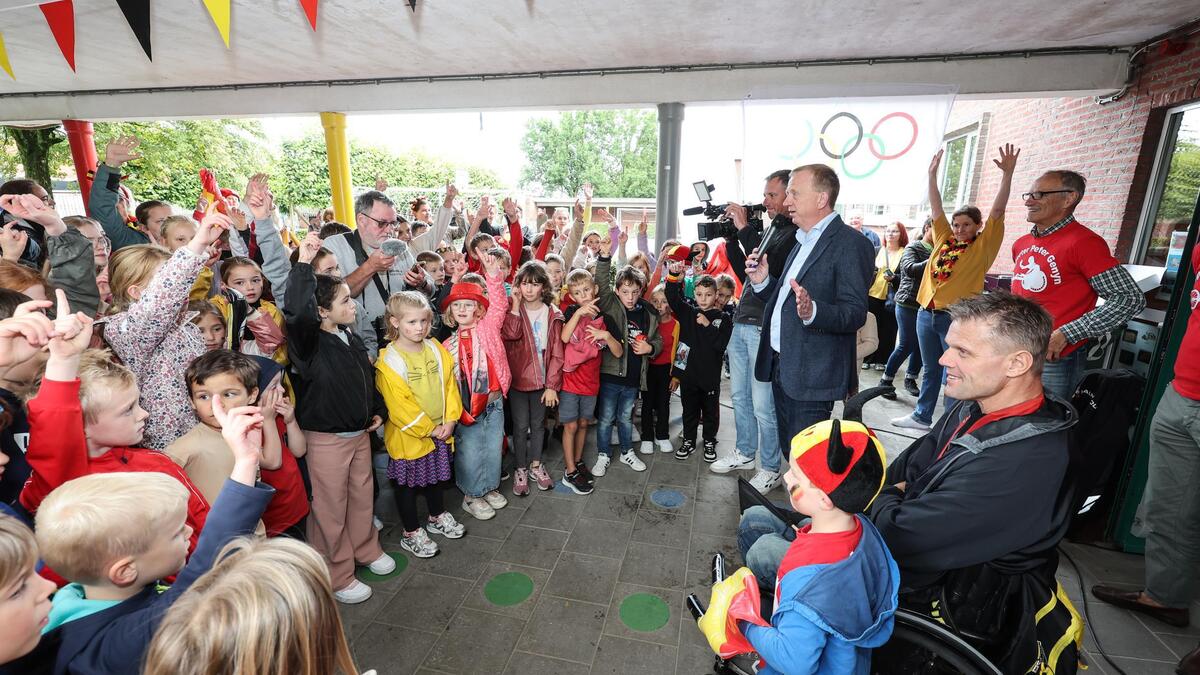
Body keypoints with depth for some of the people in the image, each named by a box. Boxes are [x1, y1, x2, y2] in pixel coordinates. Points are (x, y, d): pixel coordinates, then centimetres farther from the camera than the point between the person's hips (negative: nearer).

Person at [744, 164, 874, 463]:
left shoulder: (851, 243, -12)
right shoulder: (802, 241, 16)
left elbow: (855, 313, -19)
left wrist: (812, 311, -37)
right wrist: (763, 281, 2)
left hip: (811, 376, -8)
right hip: (782, 367, 9)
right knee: (788, 447, 19)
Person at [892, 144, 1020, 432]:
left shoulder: (983, 245, 0)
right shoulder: (944, 238, 10)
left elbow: (998, 210, -10)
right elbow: (936, 206, 10)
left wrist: (1007, 174, -18)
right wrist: (932, 174, 6)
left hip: (956, 317, -5)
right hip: (926, 313, 5)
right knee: (931, 370, 17)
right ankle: (921, 416, 28)